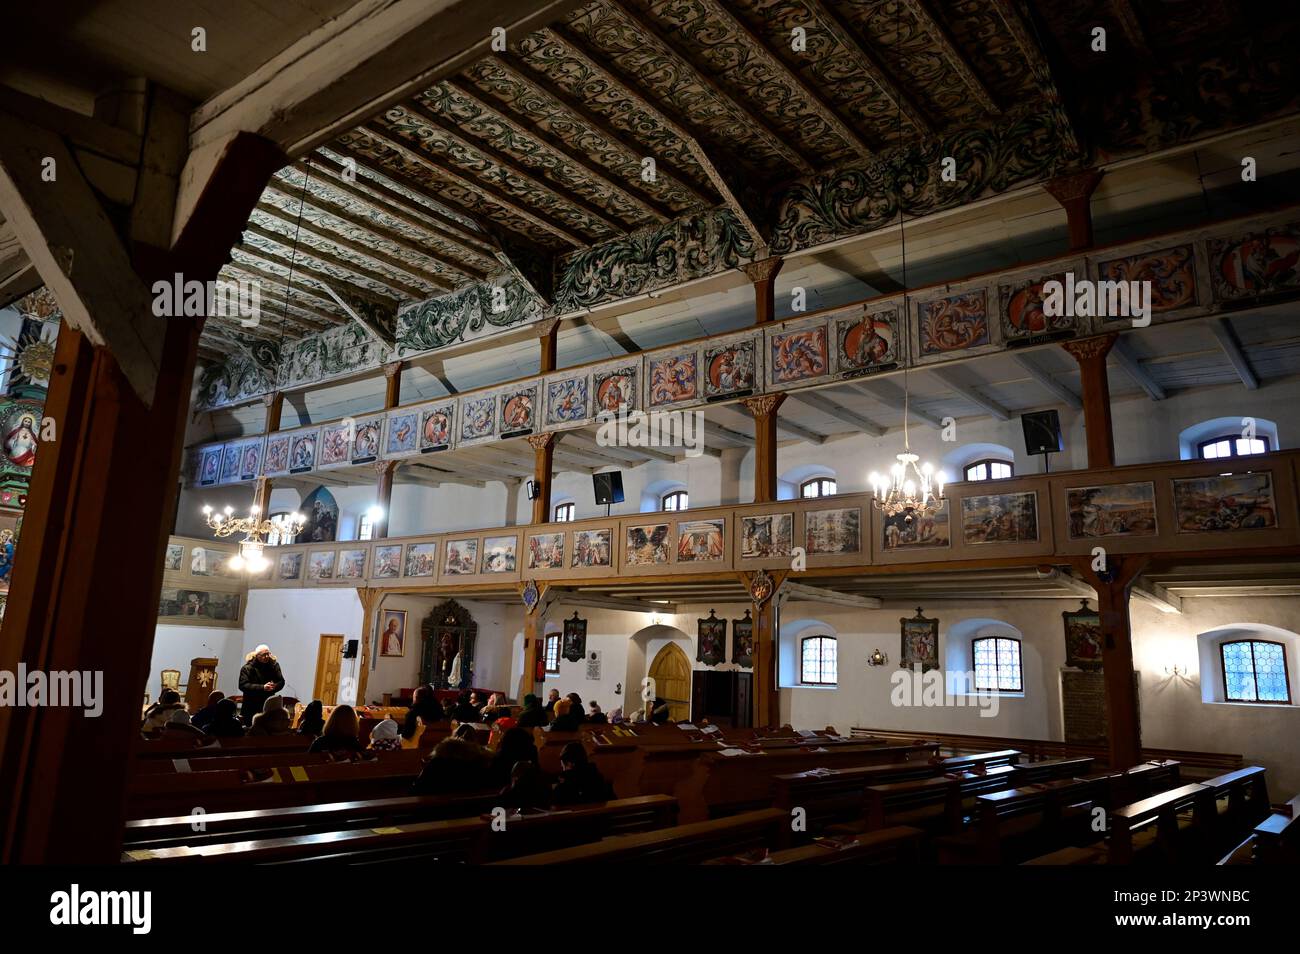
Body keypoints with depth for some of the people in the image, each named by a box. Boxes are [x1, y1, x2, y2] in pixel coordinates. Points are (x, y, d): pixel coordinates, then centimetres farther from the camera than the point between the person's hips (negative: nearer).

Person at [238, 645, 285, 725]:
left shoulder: (274, 665, 3)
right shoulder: (248, 668, -8)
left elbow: (281, 682, 3)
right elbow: (243, 685, -17)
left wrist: (274, 686, -21)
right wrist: (262, 687, -26)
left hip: (269, 705, 3)